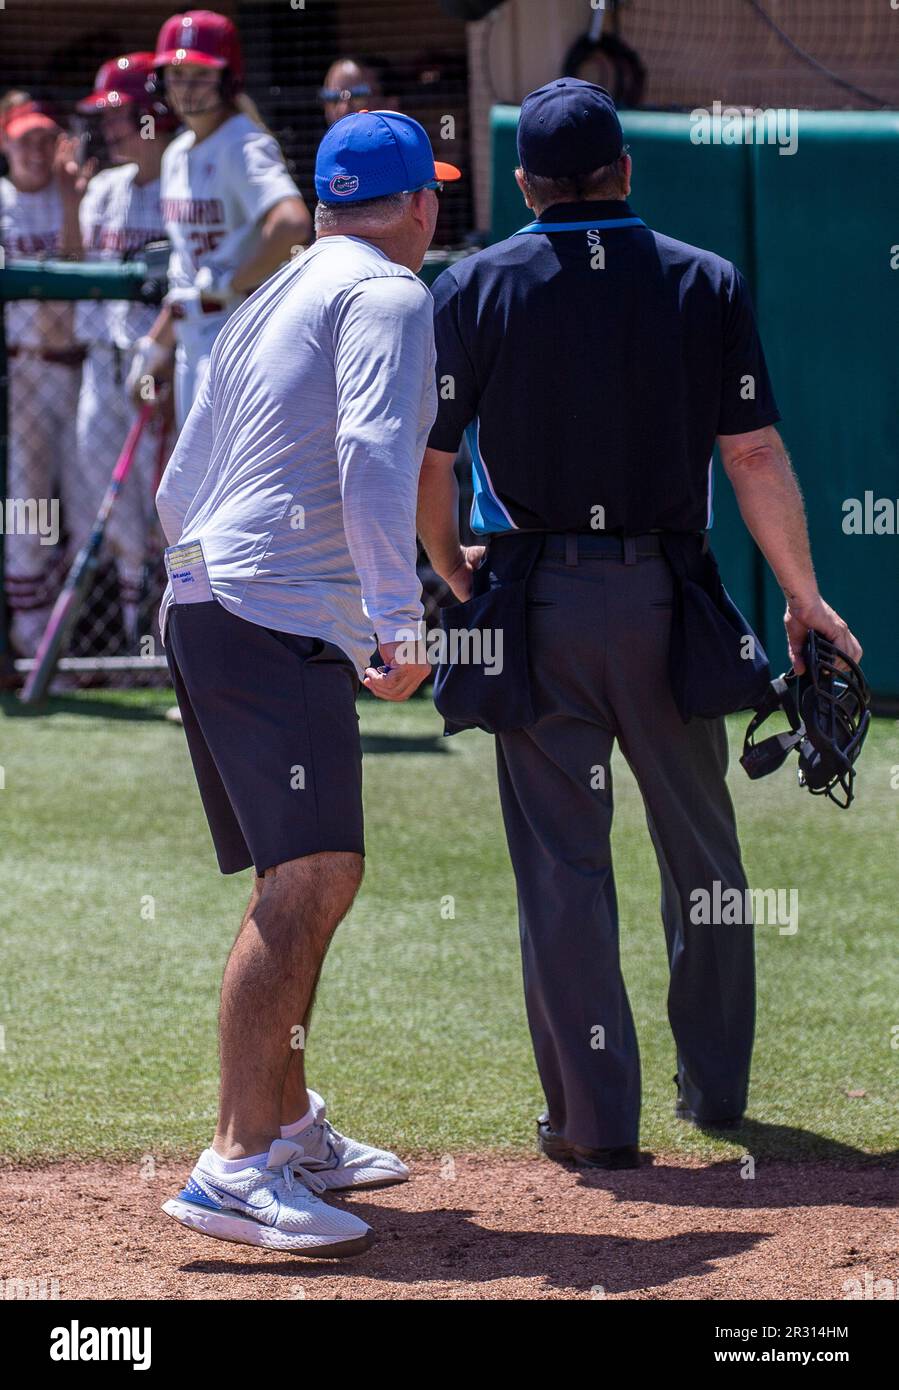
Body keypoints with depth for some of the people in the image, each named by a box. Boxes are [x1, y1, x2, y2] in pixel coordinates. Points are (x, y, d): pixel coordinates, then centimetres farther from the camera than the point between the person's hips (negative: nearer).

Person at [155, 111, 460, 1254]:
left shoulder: (270, 303, 25)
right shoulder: (386, 295, -2)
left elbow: (176, 493, 26)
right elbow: (372, 460, -19)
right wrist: (396, 622, -24)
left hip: (201, 602, 10)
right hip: (279, 618, -10)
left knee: (307, 882, 18)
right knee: (312, 876, -18)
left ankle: (289, 1129, 25)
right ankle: (237, 1166, -27)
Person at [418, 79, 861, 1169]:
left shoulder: (474, 289, 0)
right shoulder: (706, 284, 2)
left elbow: (427, 458, -3)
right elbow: (755, 454, -2)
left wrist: (453, 570, 14)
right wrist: (803, 597, 5)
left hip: (536, 599, -1)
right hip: (664, 596, 1)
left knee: (562, 861, 2)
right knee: (699, 844, 16)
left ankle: (595, 1115, 1)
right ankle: (715, 1083, 27)